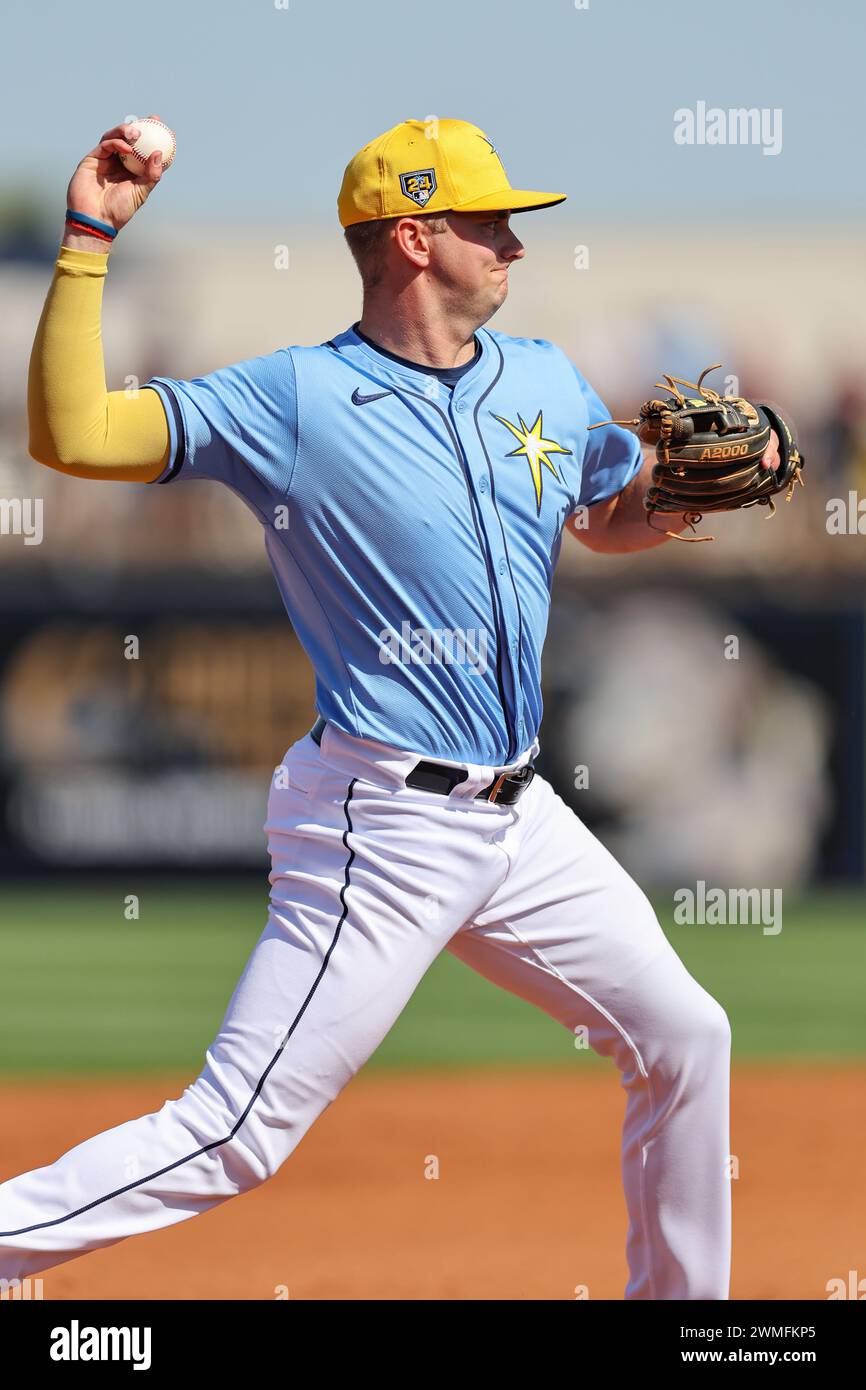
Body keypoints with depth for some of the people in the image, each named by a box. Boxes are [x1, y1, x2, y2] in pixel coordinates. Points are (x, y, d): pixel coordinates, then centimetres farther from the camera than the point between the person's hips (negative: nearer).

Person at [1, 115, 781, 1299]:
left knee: (684, 1038, 14)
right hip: (388, 831, -7)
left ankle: (683, 1297, 30)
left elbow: (616, 519, 27)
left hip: (521, 821, 7)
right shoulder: (294, 400, -11)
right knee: (236, 1137, -12)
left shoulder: (547, 383, 9)